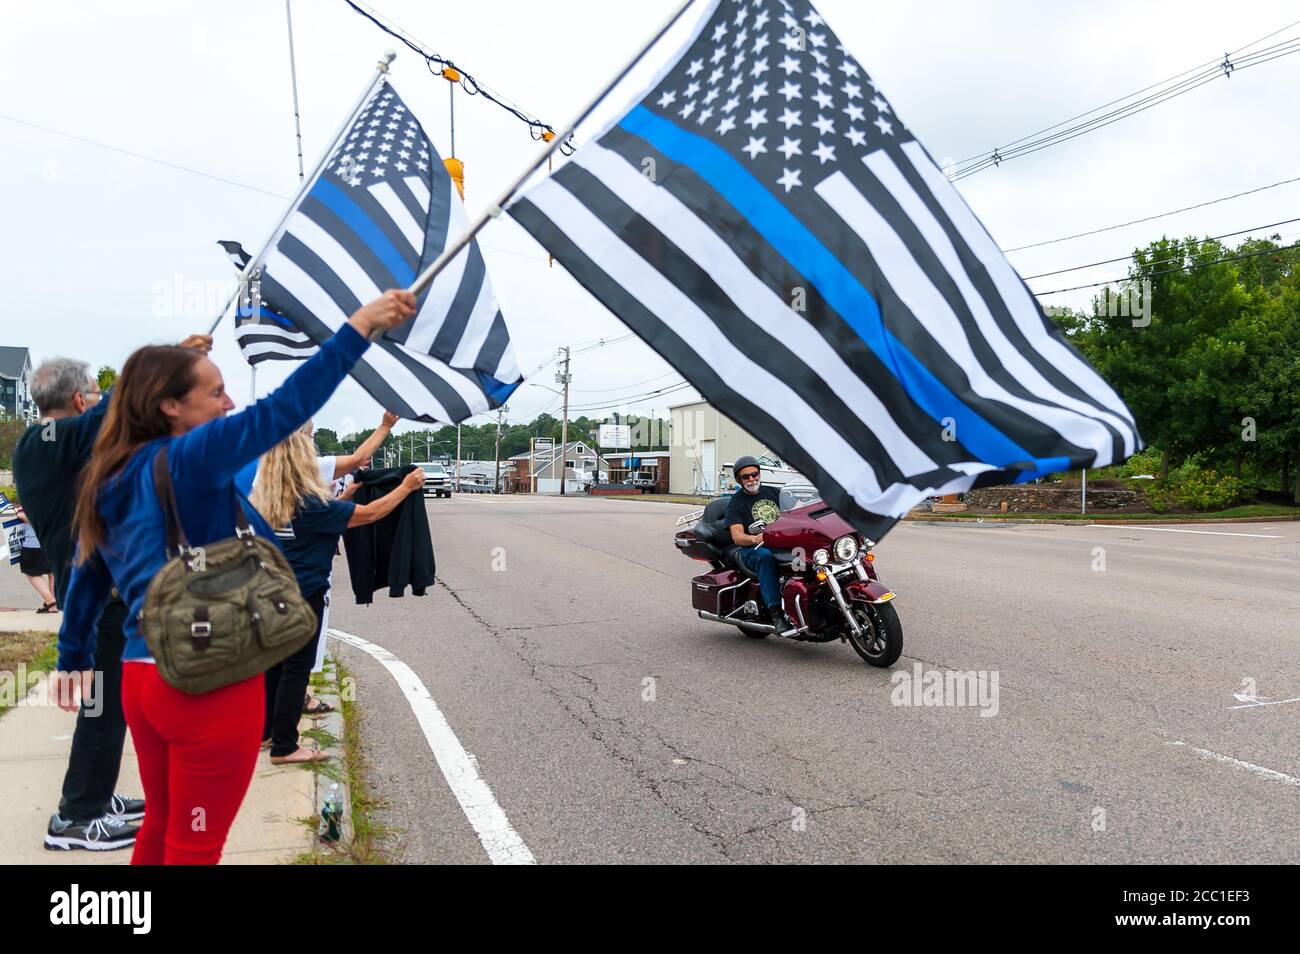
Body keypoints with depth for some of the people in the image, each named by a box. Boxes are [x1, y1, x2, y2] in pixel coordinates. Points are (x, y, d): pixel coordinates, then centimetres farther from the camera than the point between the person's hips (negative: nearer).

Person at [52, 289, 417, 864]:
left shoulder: (111, 479, 9)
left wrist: (73, 658, 31)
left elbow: (88, 578, 18)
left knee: (162, 828, 25)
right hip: (212, 683, -8)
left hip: (143, 680, 8)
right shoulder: (188, 460, -16)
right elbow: (278, 411, -29)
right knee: (193, 846, 8)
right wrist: (357, 329, -30)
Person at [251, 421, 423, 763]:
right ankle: (284, 747, 11)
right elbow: (369, 514, -16)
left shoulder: (263, 501, 2)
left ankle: (262, 731, 30)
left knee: (274, 662, 18)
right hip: (302, 597, -7)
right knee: (296, 668, 3)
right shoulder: (308, 503, -22)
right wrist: (406, 487, -6)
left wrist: (347, 493, 22)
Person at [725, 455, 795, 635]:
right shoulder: (736, 503, 6)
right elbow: (737, 536, -7)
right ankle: (776, 614, -42)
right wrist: (754, 539, -30)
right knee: (766, 557, -39)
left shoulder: (774, 492, 21)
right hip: (751, 549, -4)